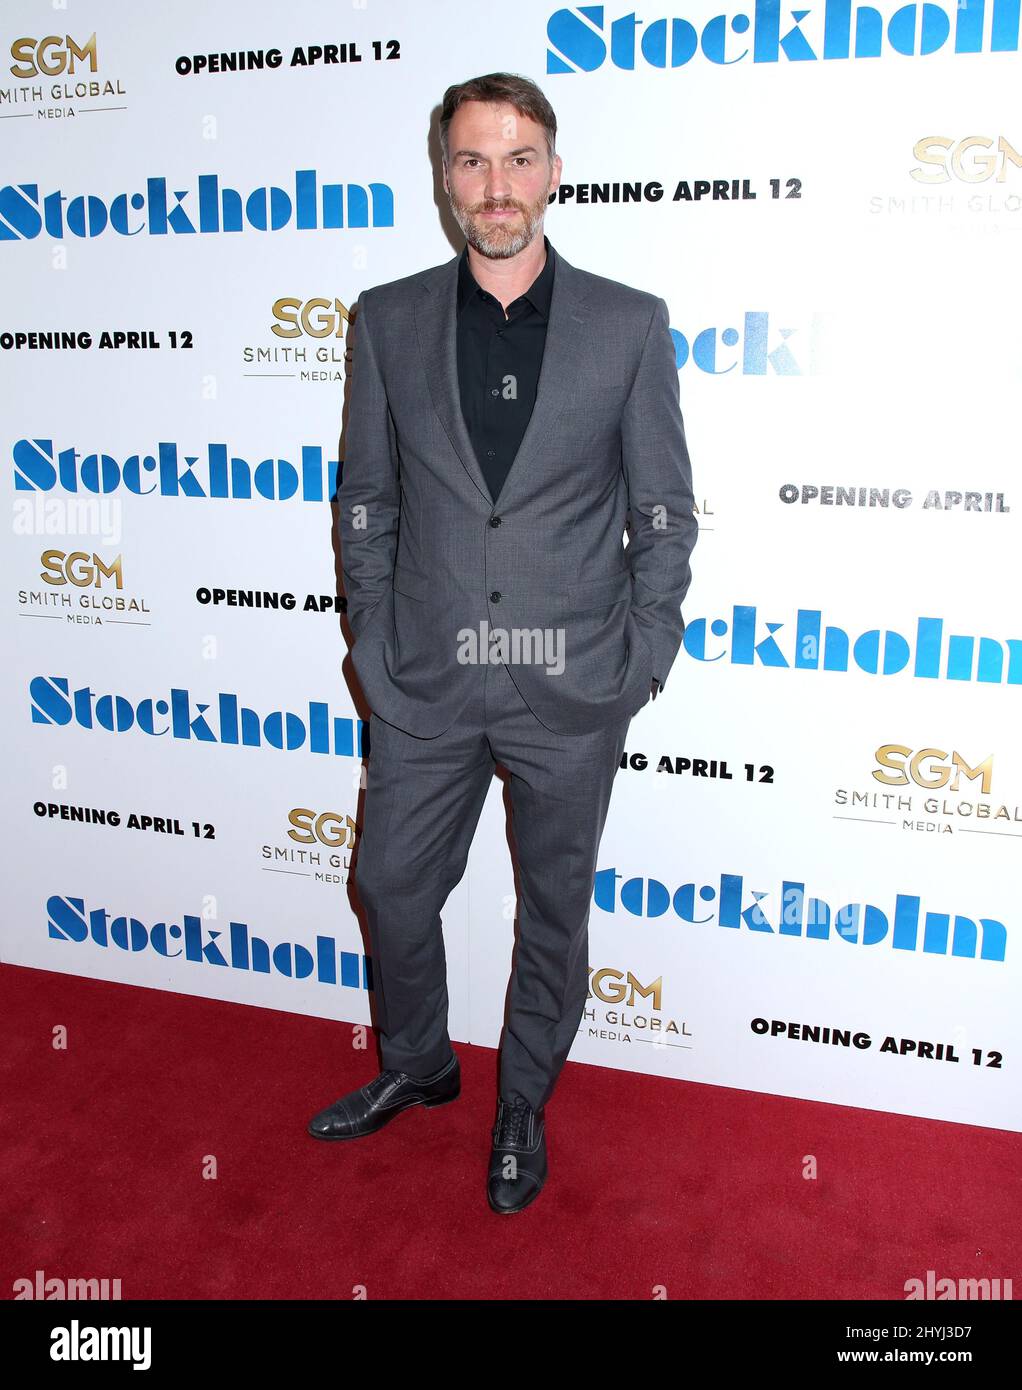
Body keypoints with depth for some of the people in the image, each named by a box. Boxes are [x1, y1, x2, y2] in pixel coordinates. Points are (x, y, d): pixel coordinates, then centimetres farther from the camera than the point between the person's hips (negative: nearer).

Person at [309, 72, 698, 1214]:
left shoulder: (629, 326, -2)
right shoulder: (387, 321, 2)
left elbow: (665, 511, 1)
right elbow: (365, 504, 7)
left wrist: (640, 664, -3)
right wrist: (374, 646, 2)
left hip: (570, 690, -1)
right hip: (425, 685, 2)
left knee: (554, 908, 13)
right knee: (392, 887, 14)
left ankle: (522, 1107, 38)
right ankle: (415, 1066, 43)